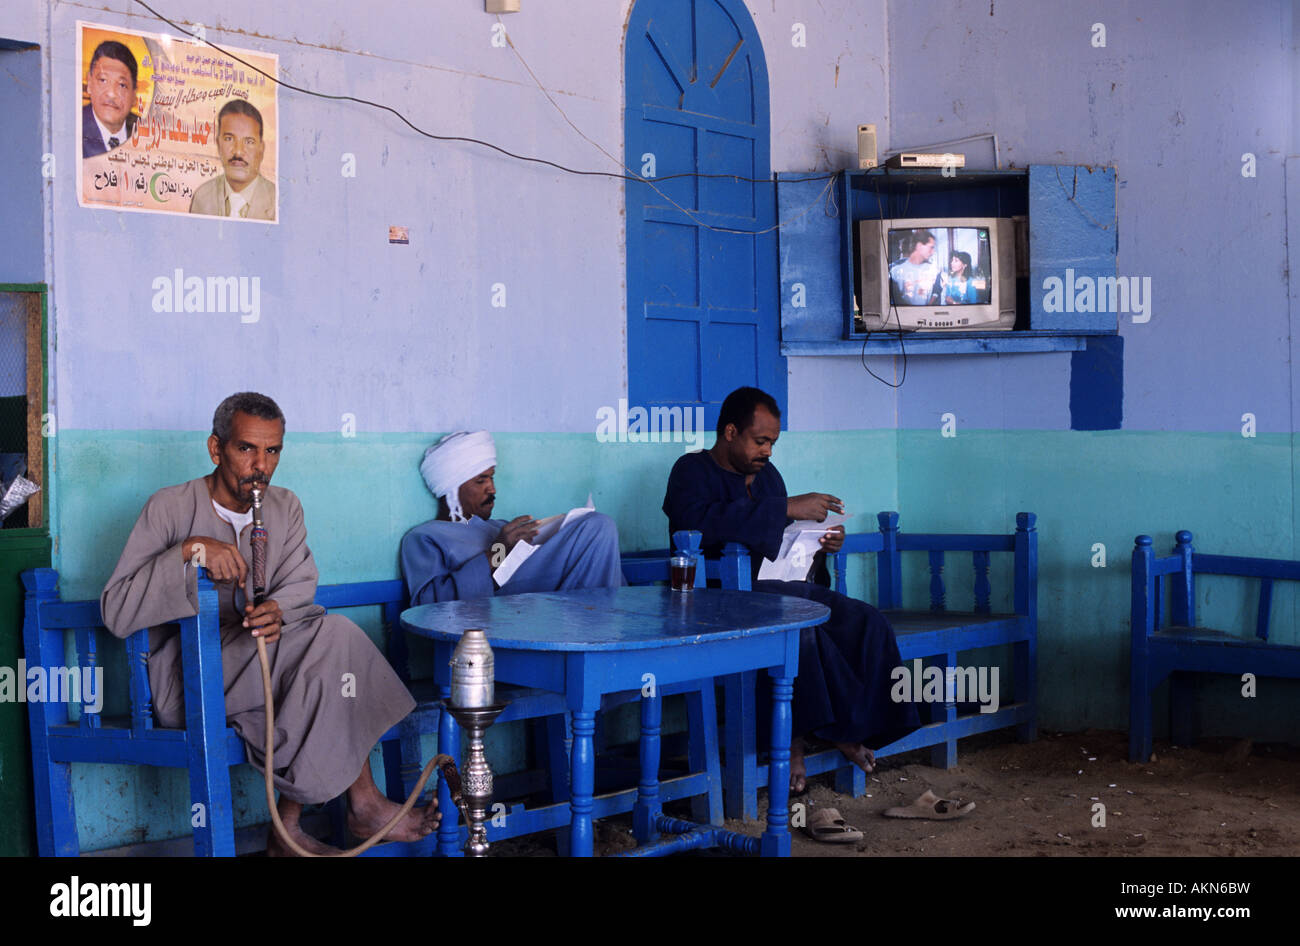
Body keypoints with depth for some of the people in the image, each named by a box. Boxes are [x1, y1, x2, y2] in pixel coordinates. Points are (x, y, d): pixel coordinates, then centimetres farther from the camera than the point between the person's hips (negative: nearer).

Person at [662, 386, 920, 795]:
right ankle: (845, 726, -17)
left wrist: (820, 547, 4)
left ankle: (797, 735, -14)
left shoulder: (767, 475, 22)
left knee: (869, 622, -15)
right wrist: (787, 508, -24)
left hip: (780, 589, 8)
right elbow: (700, 523, -25)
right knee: (800, 631, -36)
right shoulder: (693, 471, -2)